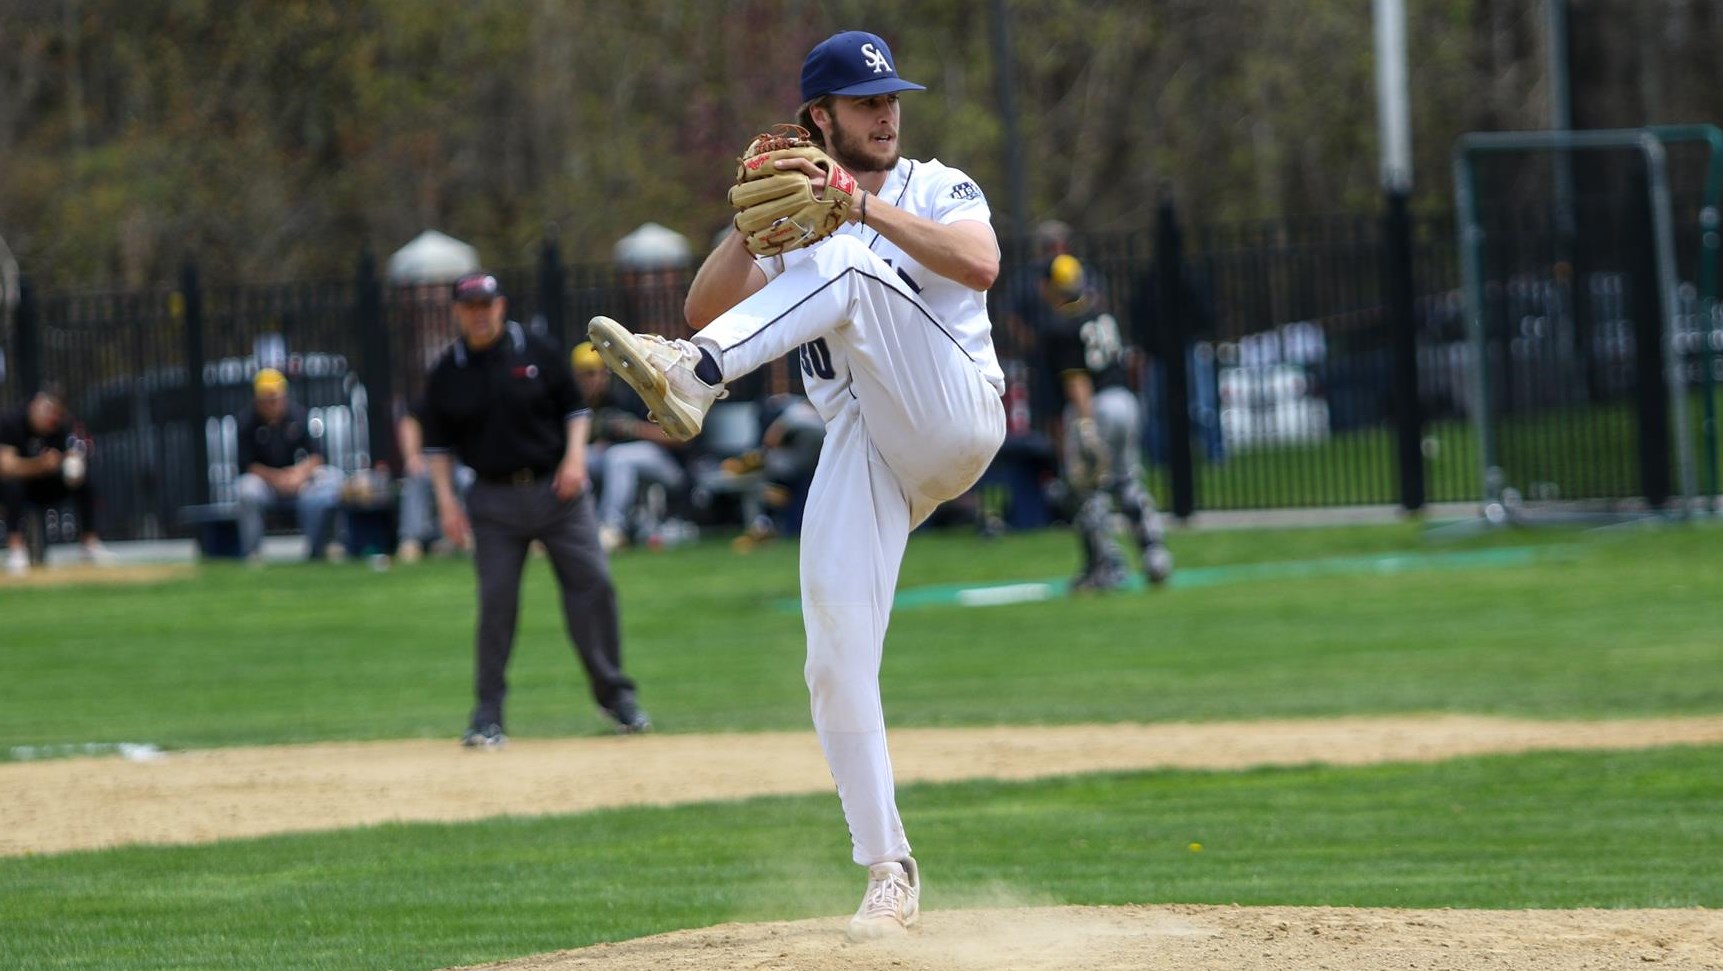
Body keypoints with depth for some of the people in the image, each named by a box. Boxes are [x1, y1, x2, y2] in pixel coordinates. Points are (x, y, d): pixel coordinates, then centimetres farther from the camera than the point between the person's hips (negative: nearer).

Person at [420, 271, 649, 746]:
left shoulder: (537, 352, 2)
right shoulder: (446, 373, 3)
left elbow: (575, 407, 7)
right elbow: (438, 443, 8)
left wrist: (575, 456, -8)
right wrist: (446, 500, -1)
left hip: (556, 488, 0)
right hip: (495, 500, 0)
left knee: (592, 584, -4)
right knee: (496, 600, -4)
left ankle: (615, 694, 7)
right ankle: (488, 712, 3)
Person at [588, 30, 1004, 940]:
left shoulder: (937, 189, 11)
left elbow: (980, 263, -12)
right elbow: (707, 306, 5)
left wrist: (867, 209, -17)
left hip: (952, 416, -4)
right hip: (859, 452, 4)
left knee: (839, 268, -26)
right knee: (836, 662, -9)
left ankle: (690, 380, -43)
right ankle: (888, 872, 2)